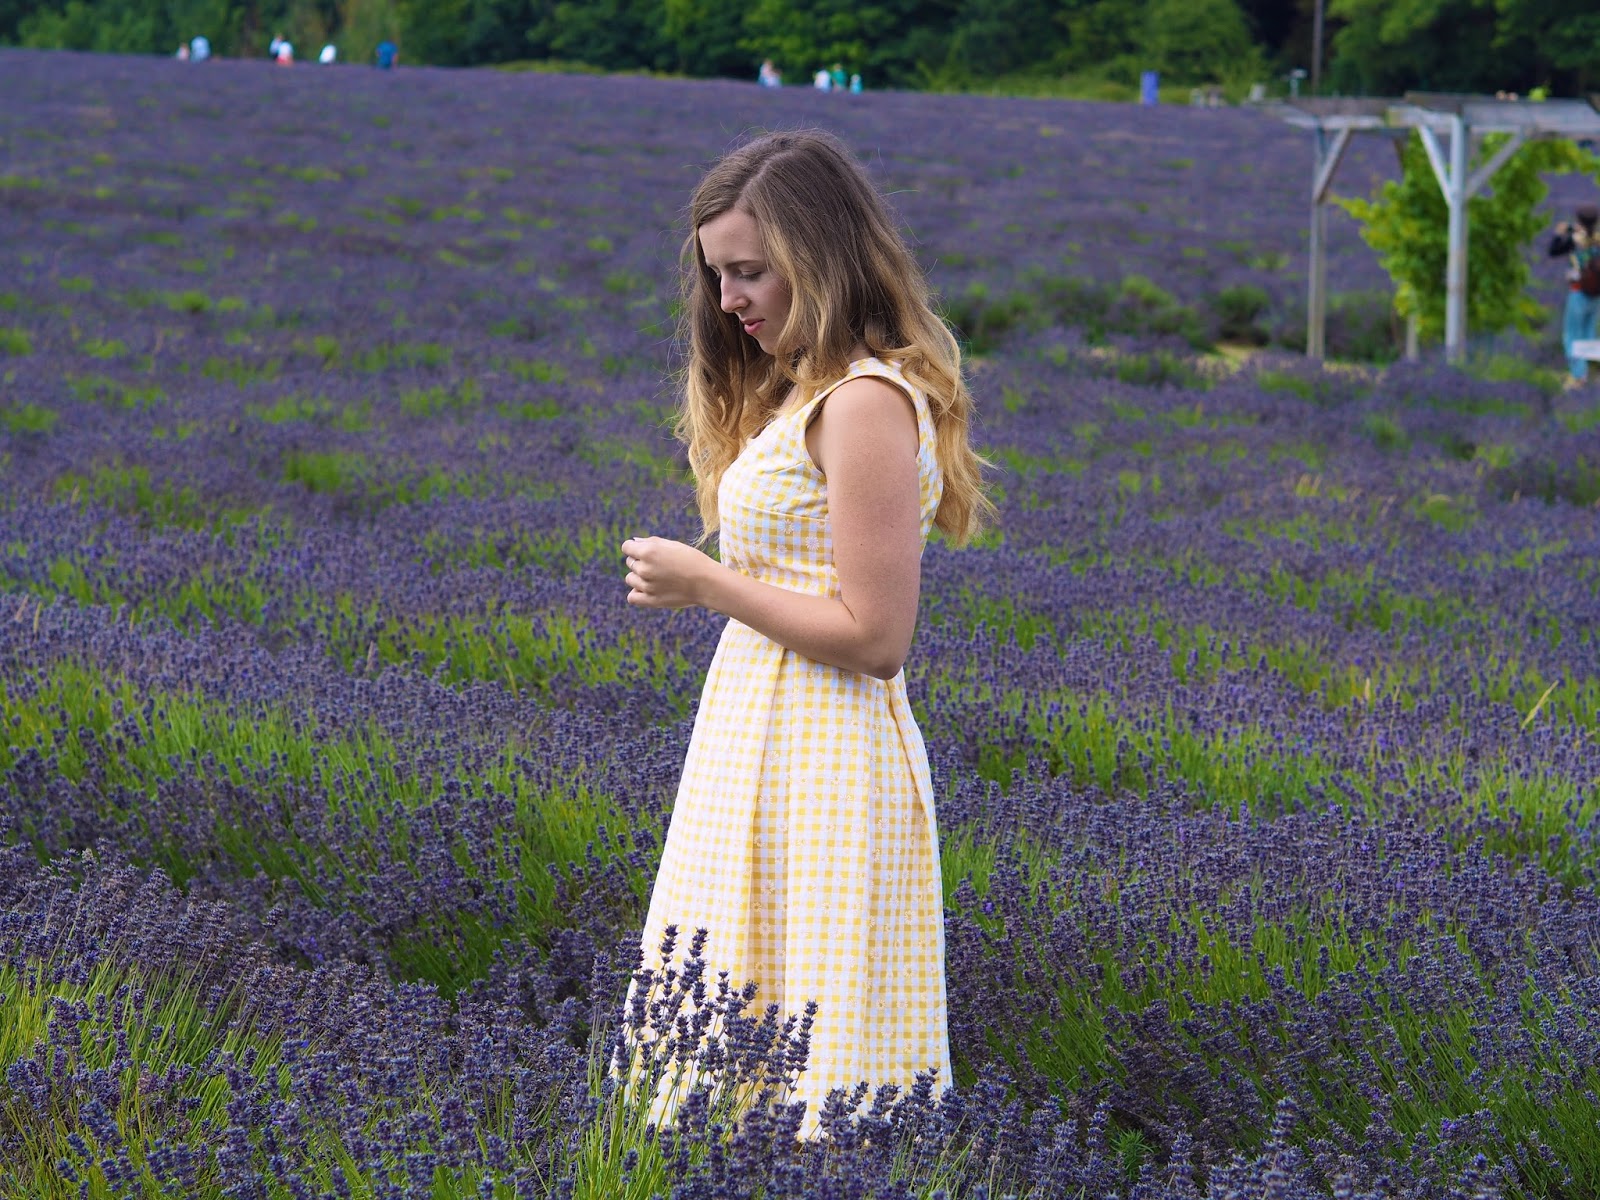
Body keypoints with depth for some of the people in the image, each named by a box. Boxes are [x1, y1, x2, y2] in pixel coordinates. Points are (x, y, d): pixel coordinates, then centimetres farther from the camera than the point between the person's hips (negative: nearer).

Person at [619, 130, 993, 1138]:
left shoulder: (867, 403, -16)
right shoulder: (800, 391, 14)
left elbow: (874, 636, -19)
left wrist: (705, 584, -14)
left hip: (820, 773, -10)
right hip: (764, 747, 10)